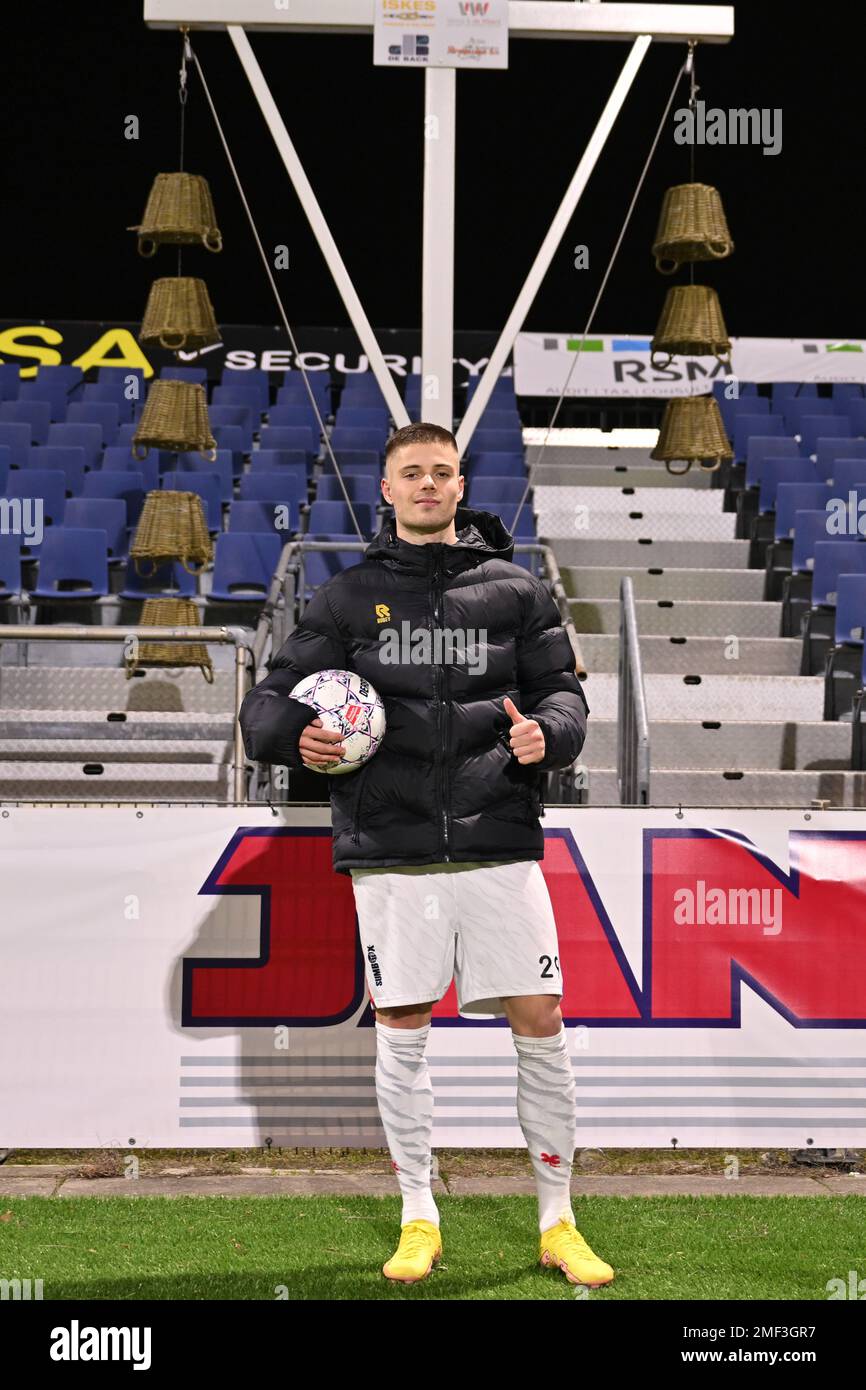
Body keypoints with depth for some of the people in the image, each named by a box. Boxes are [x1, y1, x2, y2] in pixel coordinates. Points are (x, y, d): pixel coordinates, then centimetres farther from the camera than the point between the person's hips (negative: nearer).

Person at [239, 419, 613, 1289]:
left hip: (499, 842, 0)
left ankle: (557, 1223, 14)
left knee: (539, 1023, 0)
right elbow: (268, 705, 8)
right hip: (390, 849, 0)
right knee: (402, 1030, 5)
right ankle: (418, 1222, 20)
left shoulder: (514, 591, 9)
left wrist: (546, 734, -13)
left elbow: (563, 691, 10)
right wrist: (297, 736, -14)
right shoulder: (348, 597, 8)